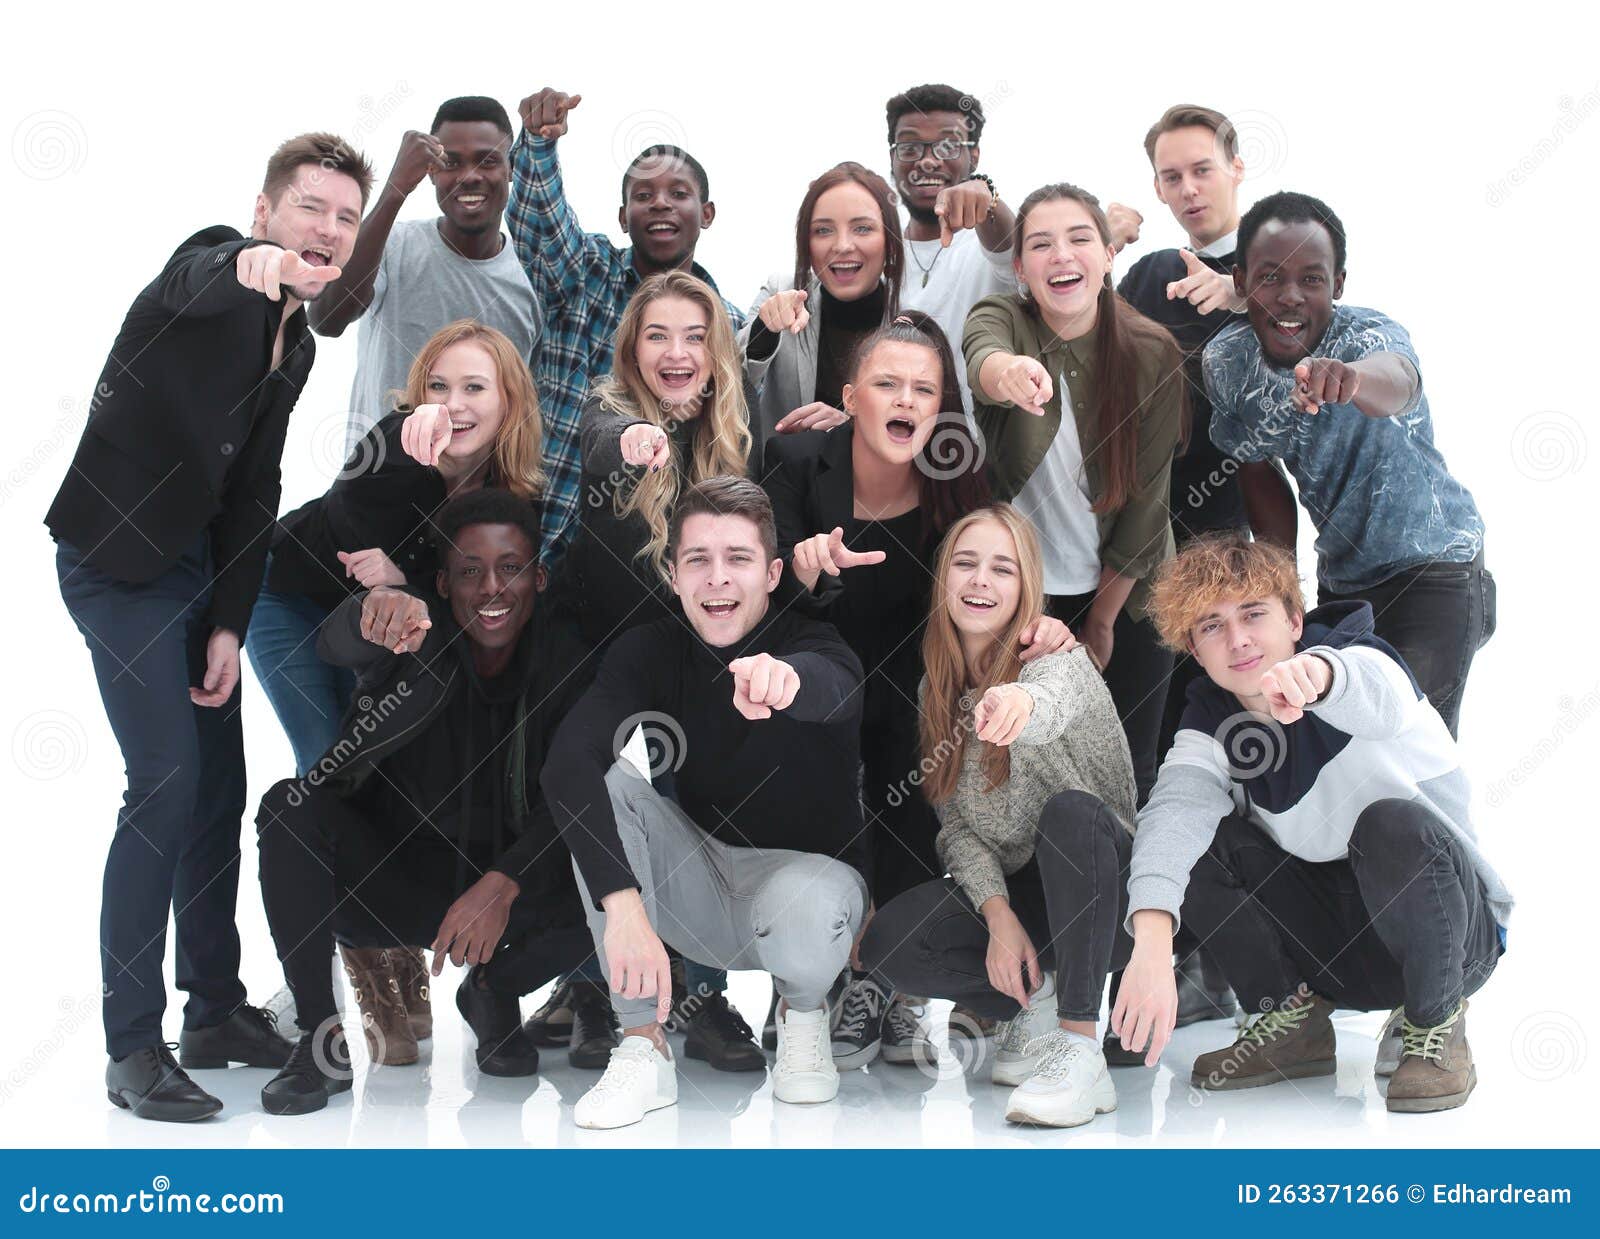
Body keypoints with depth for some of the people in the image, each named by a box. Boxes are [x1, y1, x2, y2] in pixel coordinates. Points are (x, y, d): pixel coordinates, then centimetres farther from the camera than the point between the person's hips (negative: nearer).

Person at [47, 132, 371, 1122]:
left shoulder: (298, 342, 8)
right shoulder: (209, 267, -15)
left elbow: (255, 491, 7)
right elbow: (198, 287, -42)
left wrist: (229, 624, 0)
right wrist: (252, 267, -66)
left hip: (197, 562, 8)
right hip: (119, 558, -8)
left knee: (222, 784, 10)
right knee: (168, 781, -14)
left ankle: (216, 1010, 23)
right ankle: (133, 1047, -6)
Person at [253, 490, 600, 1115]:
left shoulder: (567, 662, -8)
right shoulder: (418, 629, -14)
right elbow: (337, 644, -37)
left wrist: (502, 885, -31)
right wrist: (372, 611, -62)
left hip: (495, 892, 1)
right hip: (383, 883, -1)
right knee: (291, 806, -28)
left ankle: (494, 990, 6)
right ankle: (321, 1035, -17)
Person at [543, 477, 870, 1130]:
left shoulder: (814, 643, -18)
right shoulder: (653, 650, -11)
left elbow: (829, 685, -46)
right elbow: (567, 763, -28)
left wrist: (786, 678, -73)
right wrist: (622, 904, -44)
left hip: (805, 869, -3)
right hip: (700, 878, 3)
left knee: (804, 917, -39)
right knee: (609, 783, -24)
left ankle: (803, 1009, 2)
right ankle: (642, 1048, -19)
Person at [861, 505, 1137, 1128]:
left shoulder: (1058, 656, -12)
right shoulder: (935, 691, 5)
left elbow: (1053, 704, -39)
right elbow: (957, 827, 0)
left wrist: (1022, 702, -64)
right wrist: (999, 915, -18)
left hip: (1105, 899, -4)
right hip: (1009, 895, 4)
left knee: (1070, 810, -37)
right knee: (886, 941, -23)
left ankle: (1079, 1045, -31)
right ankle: (1035, 1001, -2)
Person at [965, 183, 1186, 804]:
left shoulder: (1153, 352, -12)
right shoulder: (1001, 318, -11)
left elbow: (1146, 497, -8)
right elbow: (981, 357, -37)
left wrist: (1102, 620, -4)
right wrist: (1008, 374, -62)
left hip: (1122, 594, 0)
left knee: (1128, 775, 7)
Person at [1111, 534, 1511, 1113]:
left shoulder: (1360, 657, -17)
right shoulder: (1211, 717, -6)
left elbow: (1377, 697, -45)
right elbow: (1175, 806, -27)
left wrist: (1315, 672, -70)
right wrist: (1151, 944, -47)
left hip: (1452, 930, -4)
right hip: (1327, 939, 4)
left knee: (1393, 823, -34)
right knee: (1195, 835, -16)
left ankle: (1434, 1022, -10)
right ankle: (1292, 1016, -1)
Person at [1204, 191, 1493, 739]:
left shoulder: (1369, 334, -25)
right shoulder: (1225, 361, -10)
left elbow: (1398, 383, -50)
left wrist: (1352, 378, -74)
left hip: (1432, 570, -5)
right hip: (1339, 577, 5)